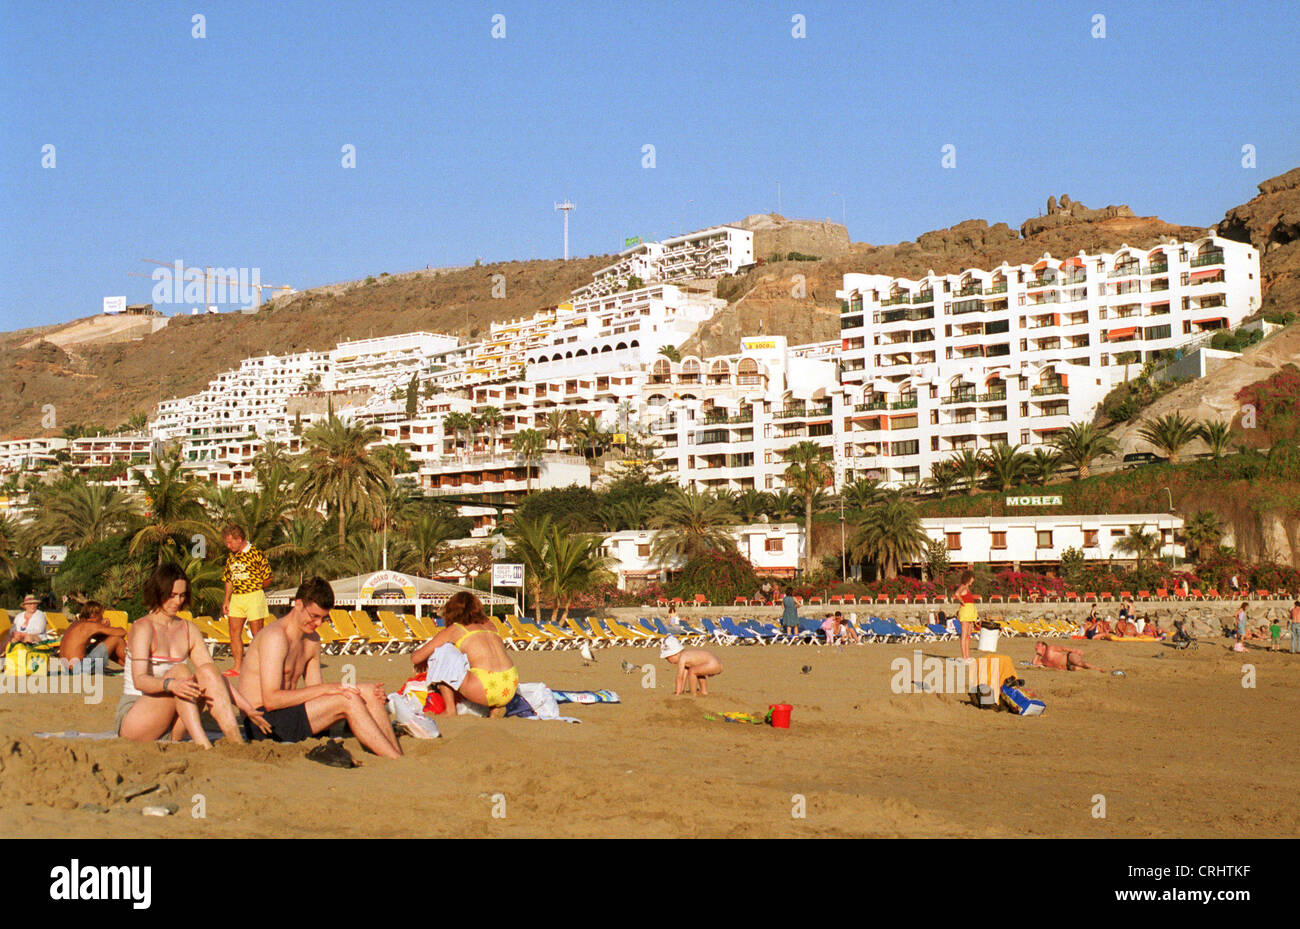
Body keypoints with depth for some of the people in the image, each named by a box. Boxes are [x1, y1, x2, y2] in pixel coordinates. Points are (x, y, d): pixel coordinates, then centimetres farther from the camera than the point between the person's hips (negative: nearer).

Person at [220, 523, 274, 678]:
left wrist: (255, 589, -1)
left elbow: (268, 579, -5)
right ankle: (238, 667, 7)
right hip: (236, 597, 6)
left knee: (257, 633, -2)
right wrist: (226, 600, 12)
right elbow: (229, 580, 19)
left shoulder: (256, 553, -7)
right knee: (234, 632, 2)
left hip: (254, 596, -6)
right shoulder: (231, 556, 13)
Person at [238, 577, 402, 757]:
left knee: (368, 693, -5)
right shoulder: (275, 636, -16)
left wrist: (367, 694, -3)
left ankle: (398, 754, -13)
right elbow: (270, 700, -23)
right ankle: (397, 762, -21)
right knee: (348, 701, -23)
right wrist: (325, 688, -22)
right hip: (263, 724, -9)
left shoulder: (312, 641, 14)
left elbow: (314, 690, 12)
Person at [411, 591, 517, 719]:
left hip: (485, 691, -5)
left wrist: (423, 662, 38)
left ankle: (450, 708, 9)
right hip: (510, 690, 5)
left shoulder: (454, 629, 10)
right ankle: (498, 707, 15)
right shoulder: (489, 626, 23)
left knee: (441, 652, 11)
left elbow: (416, 657, 14)